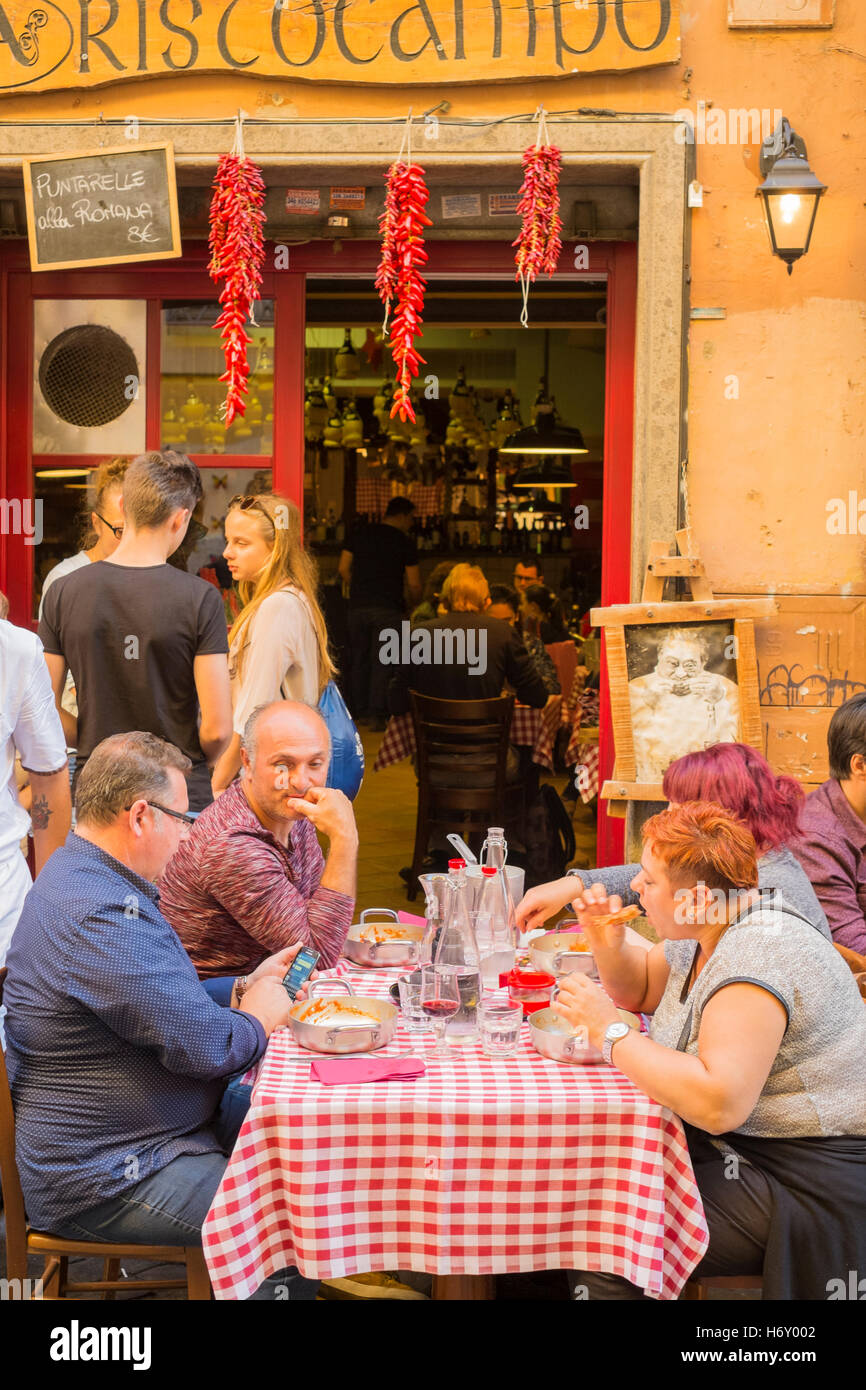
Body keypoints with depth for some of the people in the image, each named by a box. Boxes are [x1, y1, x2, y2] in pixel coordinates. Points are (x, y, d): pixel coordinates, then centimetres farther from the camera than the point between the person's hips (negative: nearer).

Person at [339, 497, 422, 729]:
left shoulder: (359, 534, 8)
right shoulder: (405, 542, -1)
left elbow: (343, 569, 6)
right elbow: (413, 584, -2)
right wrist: (413, 605, 16)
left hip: (358, 606, 3)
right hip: (388, 609, -3)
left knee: (358, 659, 12)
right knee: (382, 662, 0)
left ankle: (359, 711, 18)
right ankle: (377, 714, -1)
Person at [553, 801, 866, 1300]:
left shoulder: (758, 957, -24)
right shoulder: (707, 935, 5)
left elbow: (718, 1103, -34)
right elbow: (638, 988, 25)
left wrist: (610, 1031, -24)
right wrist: (608, 944, 3)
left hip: (806, 1184, -10)